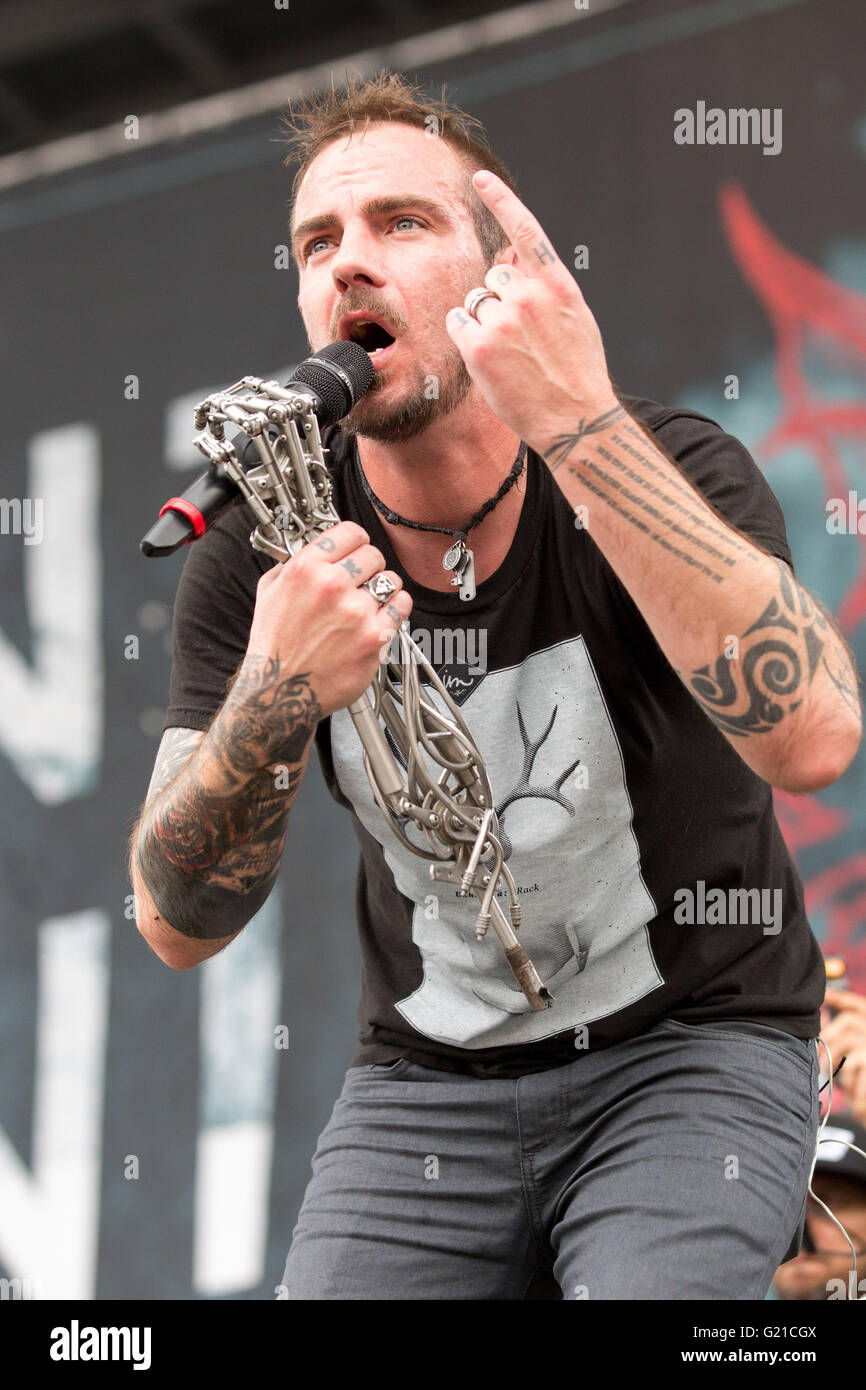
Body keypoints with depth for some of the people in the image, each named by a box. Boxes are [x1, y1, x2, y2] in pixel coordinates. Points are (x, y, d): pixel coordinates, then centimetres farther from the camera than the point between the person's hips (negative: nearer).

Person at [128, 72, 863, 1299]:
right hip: (429, 1077, 3)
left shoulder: (666, 473, -16)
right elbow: (179, 924, -9)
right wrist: (276, 703, -30)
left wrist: (579, 421, -38)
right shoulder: (264, 547, -7)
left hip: (689, 1047, -3)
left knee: (655, 1287, -28)